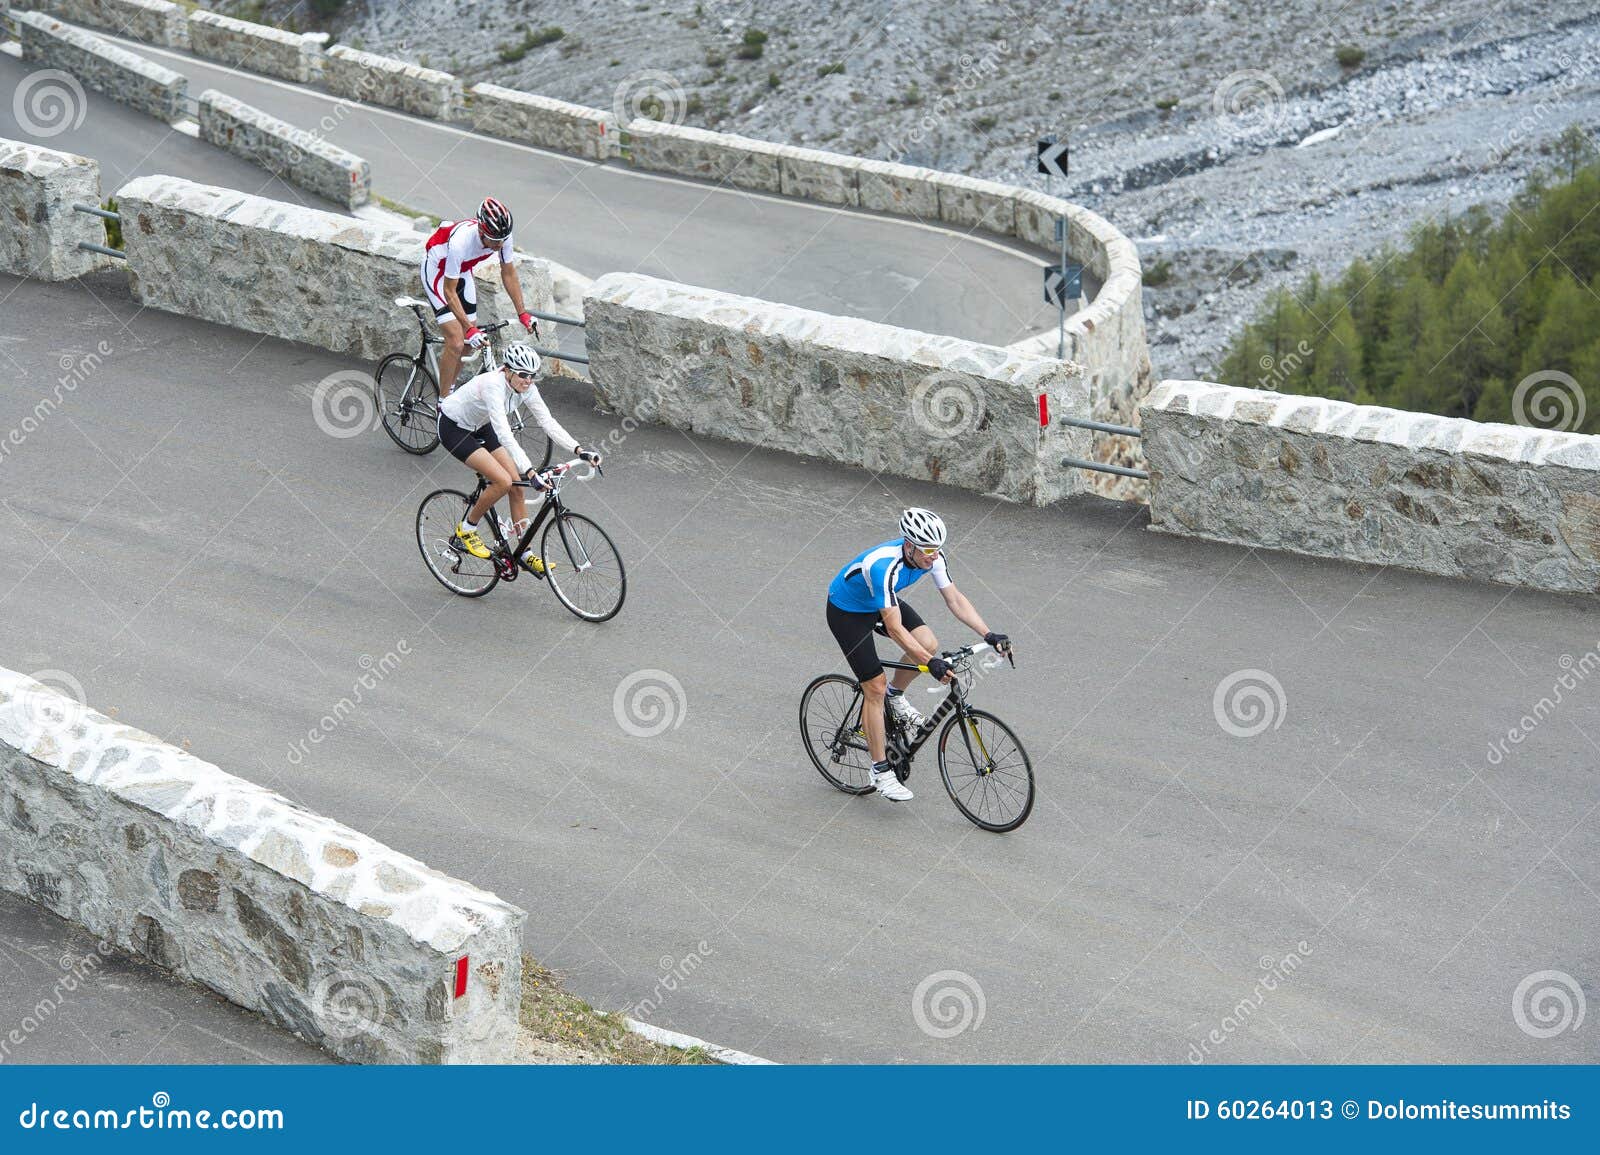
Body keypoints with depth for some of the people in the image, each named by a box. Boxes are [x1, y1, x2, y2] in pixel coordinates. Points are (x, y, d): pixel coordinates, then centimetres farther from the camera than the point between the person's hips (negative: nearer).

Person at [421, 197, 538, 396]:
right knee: (456, 343, -16)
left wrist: (522, 313, -12)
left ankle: (450, 388, 29)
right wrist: (469, 328, -38)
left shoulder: (503, 236, -25)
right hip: (437, 270, -6)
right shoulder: (460, 242, -41)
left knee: (469, 343, 7)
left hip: (462, 271, 6)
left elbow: (508, 273, -7)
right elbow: (449, 291, -33)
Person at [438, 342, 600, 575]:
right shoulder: (493, 385, -36)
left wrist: (579, 450, -28)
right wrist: (530, 472, -50)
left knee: (517, 484, -3)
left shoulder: (526, 388, -14)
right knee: (503, 481, -21)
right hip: (453, 427, -8)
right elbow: (504, 435, -44)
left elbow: (548, 423, -15)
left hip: (479, 427, 8)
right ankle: (465, 532, 0)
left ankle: (526, 554, 6)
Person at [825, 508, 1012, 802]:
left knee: (929, 644, -16)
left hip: (881, 602, 7)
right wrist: (930, 663, -47)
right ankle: (881, 771, 0)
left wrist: (989, 635, -23)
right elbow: (894, 628, -41)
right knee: (875, 688, -11)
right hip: (847, 611, -7)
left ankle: (896, 696, 13)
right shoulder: (885, 566, -40)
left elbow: (955, 599, -12)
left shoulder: (931, 555, -20)